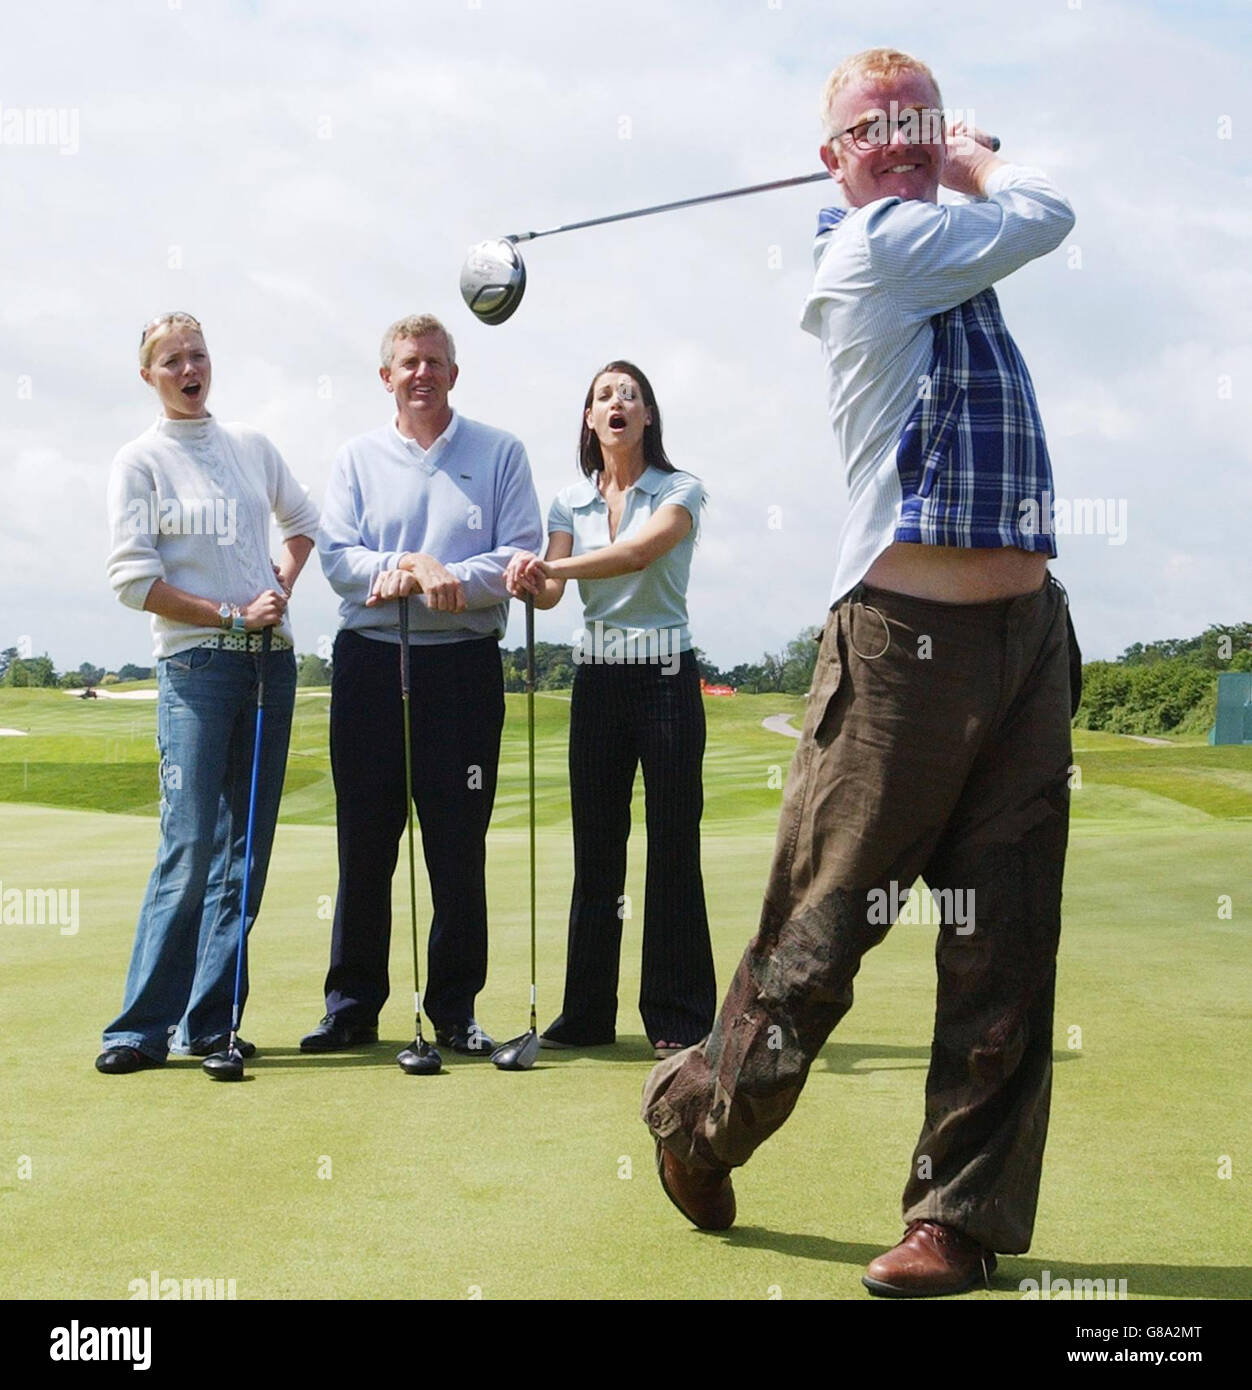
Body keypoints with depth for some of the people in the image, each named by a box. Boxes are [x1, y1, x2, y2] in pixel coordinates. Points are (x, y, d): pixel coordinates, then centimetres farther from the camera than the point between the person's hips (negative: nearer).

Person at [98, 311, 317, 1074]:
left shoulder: (252, 444, 12)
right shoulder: (141, 461, -1)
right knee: (190, 844, -12)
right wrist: (232, 616, -10)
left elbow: (303, 518, 27)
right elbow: (134, 579, -7)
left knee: (246, 847, 3)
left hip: (271, 659, 5)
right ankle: (143, 1026, -5)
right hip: (195, 663, -5)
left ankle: (209, 1023, 8)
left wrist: (284, 582, 8)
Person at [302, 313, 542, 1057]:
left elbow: (522, 556, -2)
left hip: (464, 664, -1)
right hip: (370, 664, 1)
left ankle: (455, 1009, 10)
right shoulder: (358, 458, 13)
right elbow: (337, 556, 1)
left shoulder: (500, 452, 8)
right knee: (364, 842, 4)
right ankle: (353, 1007, 12)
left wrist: (452, 581, -18)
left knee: (460, 846, 1)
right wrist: (410, 566, -17)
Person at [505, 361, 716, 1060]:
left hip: (666, 675, -4)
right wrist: (531, 582, -25)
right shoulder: (572, 503, 11)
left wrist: (553, 565, -30)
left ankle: (679, 1015, 4)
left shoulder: (680, 491, -1)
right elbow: (552, 592, -2)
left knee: (673, 844, -3)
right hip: (598, 679, 4)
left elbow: (641, 551, -21)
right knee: (596, 845, 5)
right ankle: (587, 1013, 12)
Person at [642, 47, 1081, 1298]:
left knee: (1005, 948, 2)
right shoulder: (875, 242, -4)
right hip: (906, 642, -7)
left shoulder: (942, 248, 20)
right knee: (823, 923, 1)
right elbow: (1045, 214, 0)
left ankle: (962, 1214, 10)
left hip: (1028, 634, 7)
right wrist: (974, 164, 16)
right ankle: (701, 1113, 24)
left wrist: (957, 155, 27)